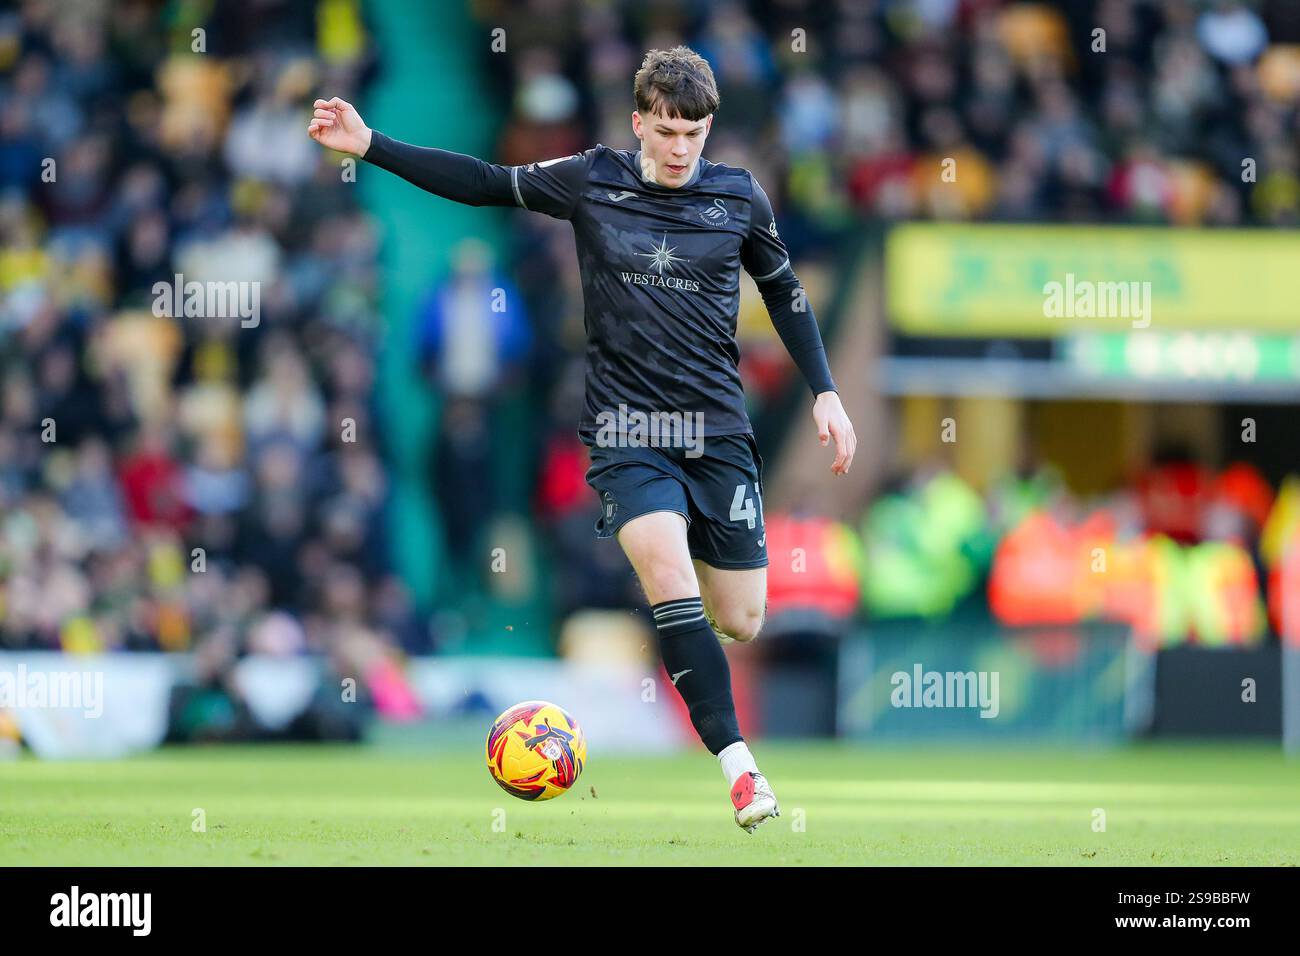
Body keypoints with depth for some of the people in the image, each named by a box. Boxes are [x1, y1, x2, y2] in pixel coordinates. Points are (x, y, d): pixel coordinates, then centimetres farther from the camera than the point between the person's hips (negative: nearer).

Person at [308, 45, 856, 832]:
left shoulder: (739, 198, 3)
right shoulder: (591, 182, 0)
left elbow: (784, 292, 17)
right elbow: (483, 184, 7)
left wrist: (825, 393, 11)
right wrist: (370, 145, 2)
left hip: (718, 428, 2)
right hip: (627, 427, -2)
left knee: (741, 621, 1)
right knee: (666, 564, -27)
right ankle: (740, 767, -29)